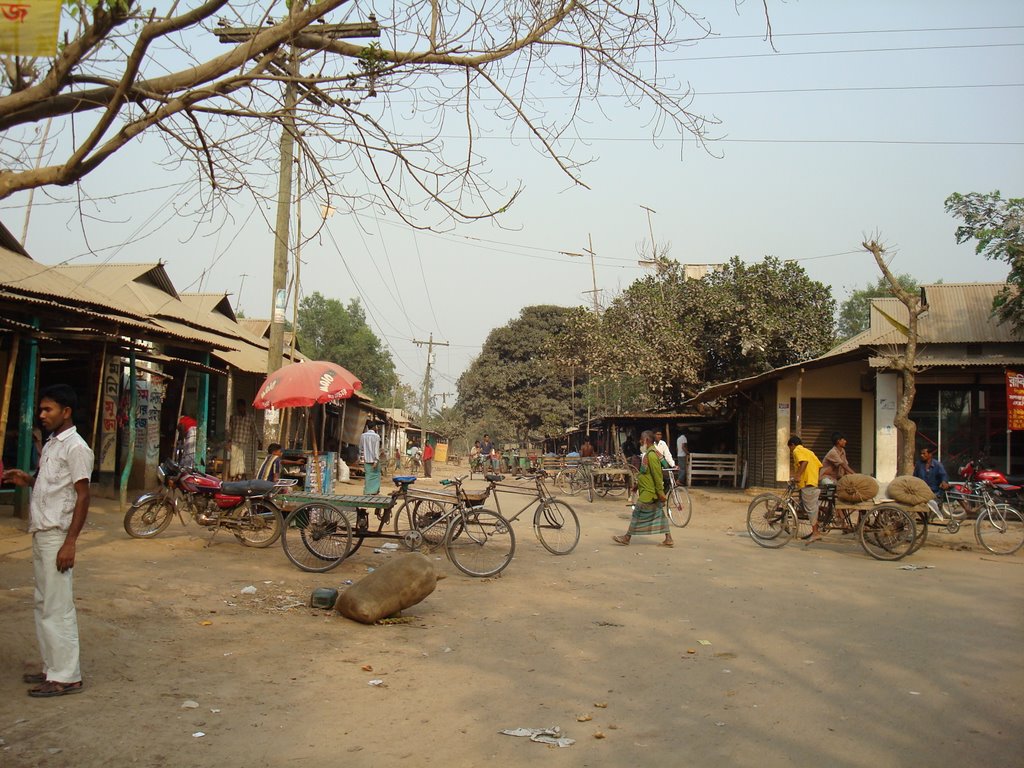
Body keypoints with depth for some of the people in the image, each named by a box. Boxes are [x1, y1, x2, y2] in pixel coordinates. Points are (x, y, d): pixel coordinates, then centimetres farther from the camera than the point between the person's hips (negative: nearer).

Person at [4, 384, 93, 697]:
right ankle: (52, 667, 24)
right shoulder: (50, 445, 15)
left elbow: (82, 496, -16)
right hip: (41, 534, 9)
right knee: (44, 604, 14)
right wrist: (27, 480, 5)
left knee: (58, 607, -5)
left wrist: (70, 542, -20)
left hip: (57, 536, -9)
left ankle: (66, 676, 1)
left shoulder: (75, 447, -13)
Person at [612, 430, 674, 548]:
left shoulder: (651, 455, -20)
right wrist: (638, 484, 25)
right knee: (659, 515, 11)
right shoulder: (648, 453, 13)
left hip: (648, 492, -10)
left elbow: (657, 475, -22)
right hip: (649, 490, 10)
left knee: (638, 514, -1)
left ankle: (627, 538, 7)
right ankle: (669, 540, 14)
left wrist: (660, 492, -21)